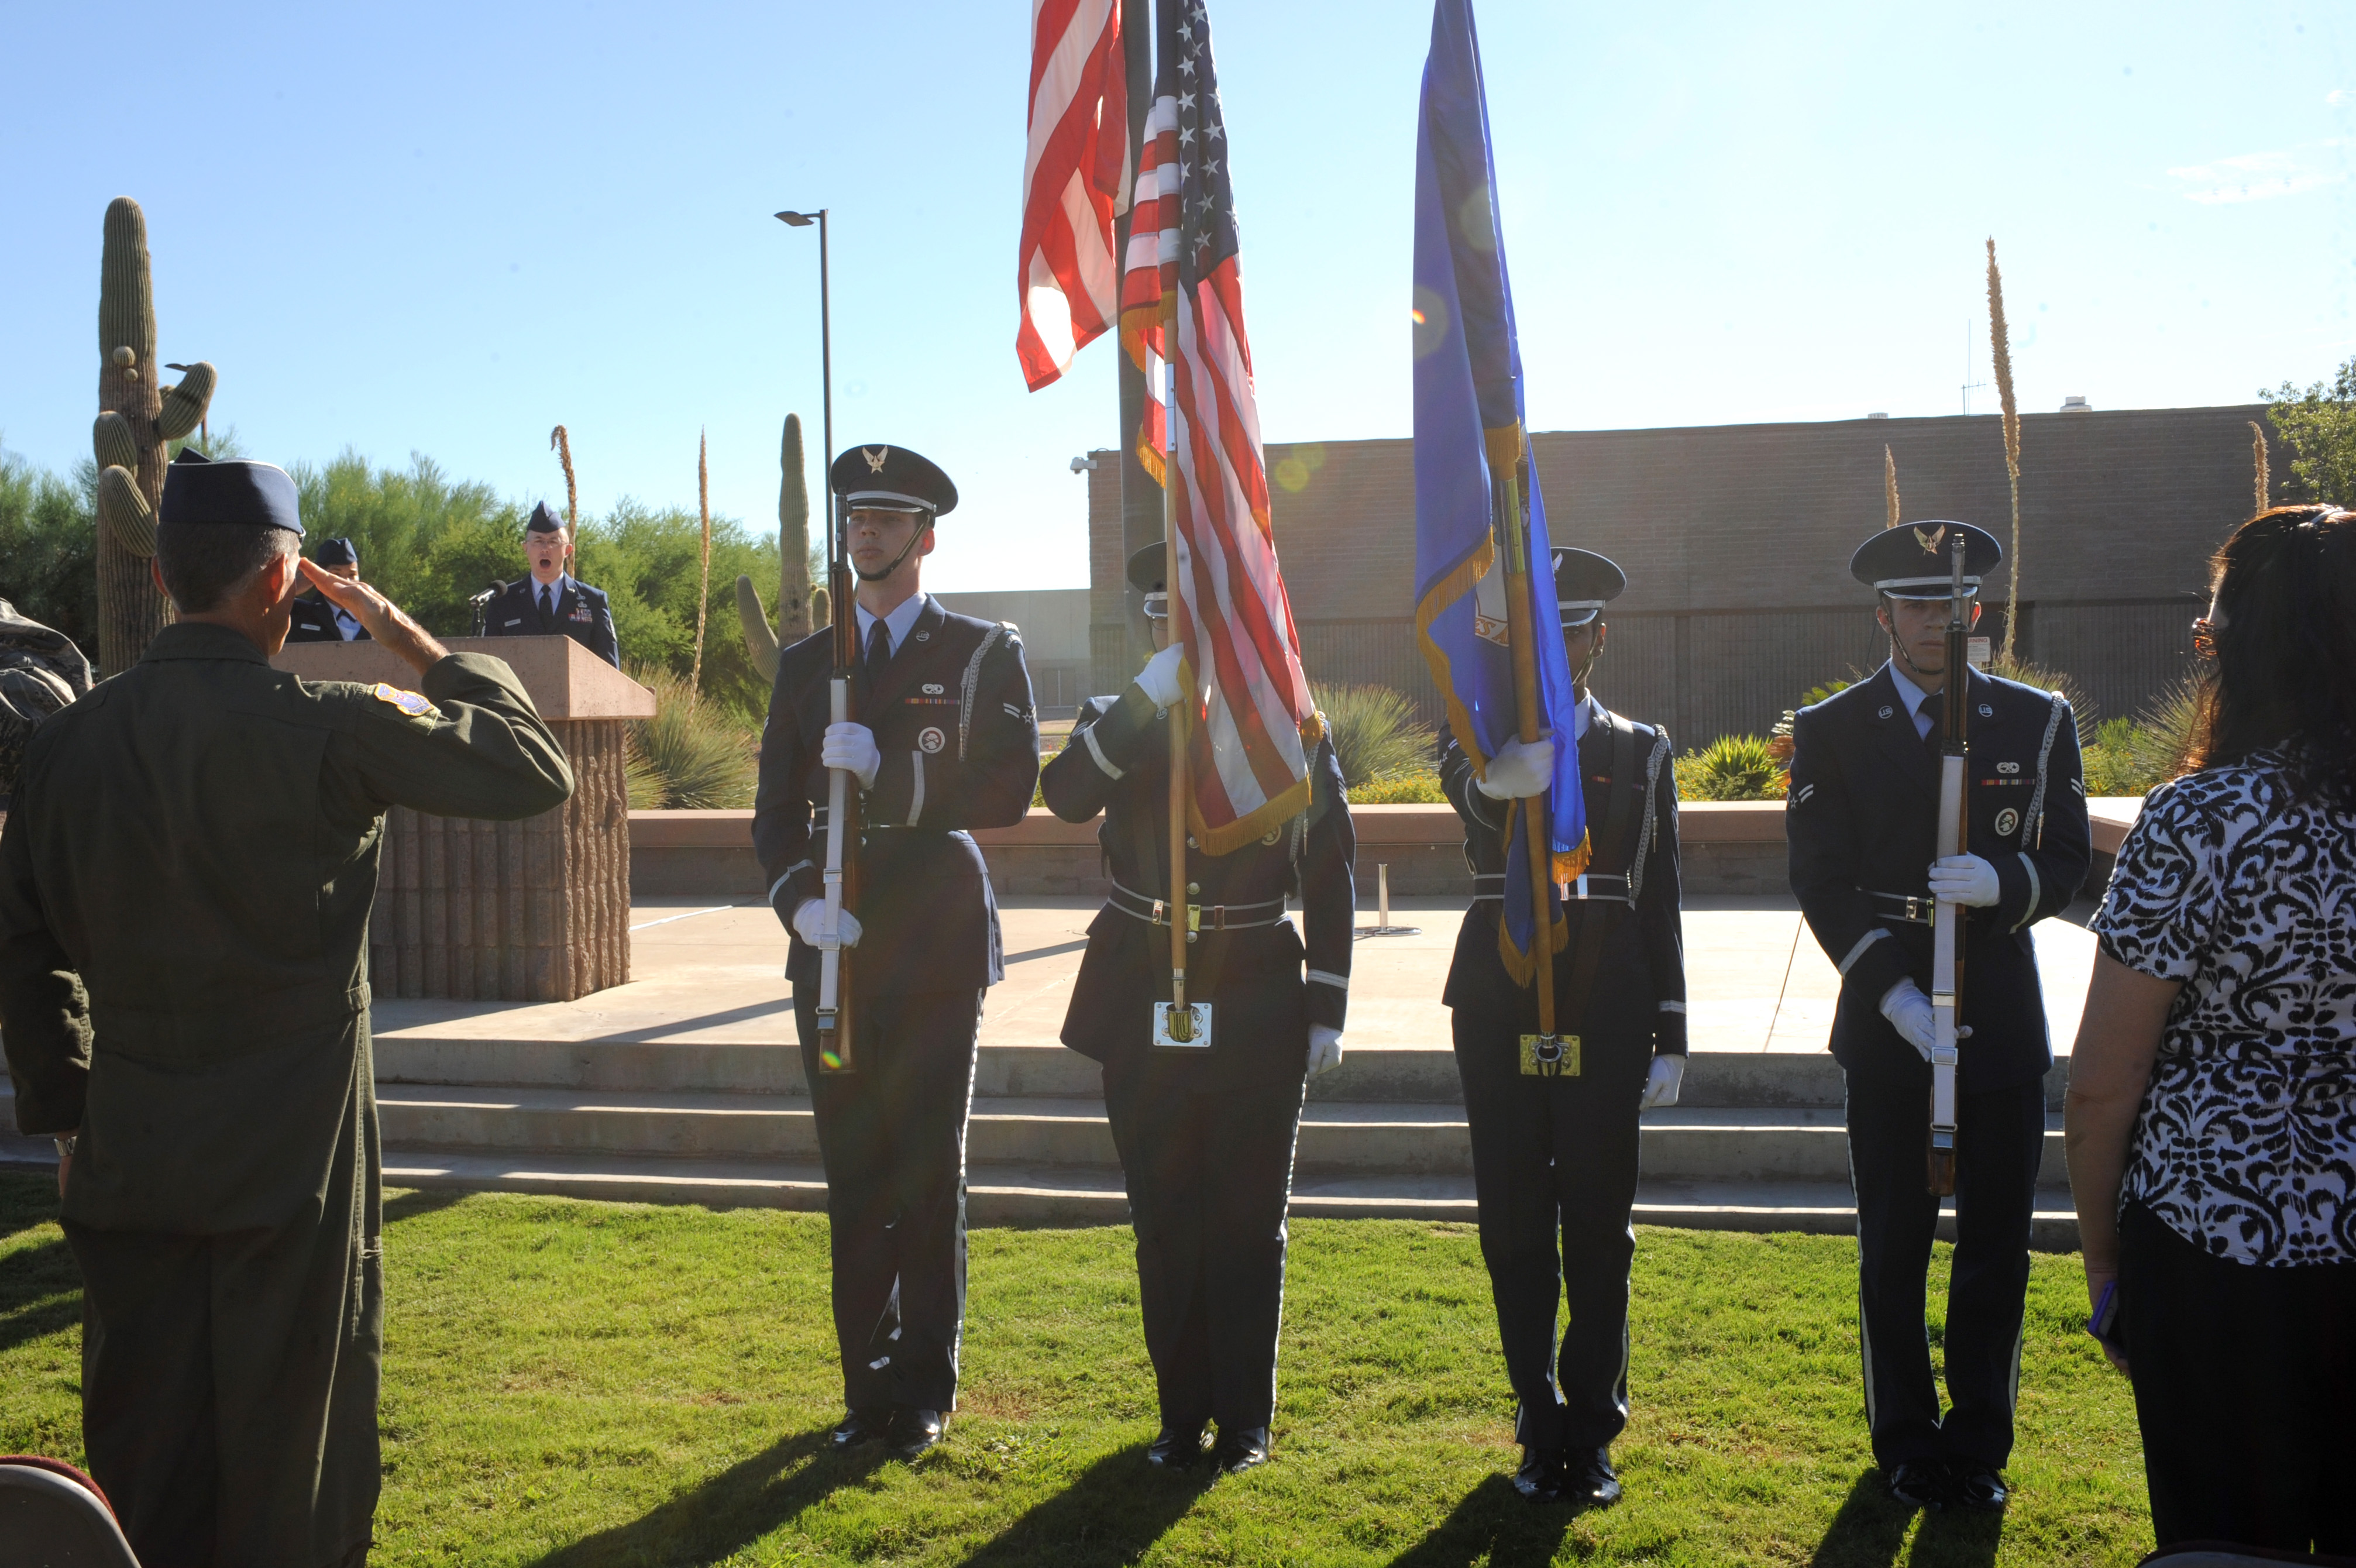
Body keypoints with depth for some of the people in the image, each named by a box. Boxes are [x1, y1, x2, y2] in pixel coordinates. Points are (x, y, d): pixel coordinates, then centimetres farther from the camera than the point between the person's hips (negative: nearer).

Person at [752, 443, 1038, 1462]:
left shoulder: (983, 652, 4)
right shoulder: (806, 664, 14)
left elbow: (1008, 790, -8)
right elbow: (775, 812, 9)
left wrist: (889, 772, -19)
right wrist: (800, 900, -9)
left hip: (936, 949, -3)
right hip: (833, 951, 3)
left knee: (929, 1176, 2)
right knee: (852, 1178, 7)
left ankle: (925, 1393, 14)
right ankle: (868, 1386, 18)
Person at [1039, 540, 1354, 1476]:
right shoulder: (1119, 722, 6)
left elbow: (1329, 883, 3)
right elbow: (1065, 797, -17)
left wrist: (1327, 1011, -2)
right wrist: (1149, 697, -24)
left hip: (1257, 1008, -1)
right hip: (1144, 1005, 2)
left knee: (1248, 1222, 5)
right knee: (1164, 1221, 9)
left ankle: (1245, 1422, 20)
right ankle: (1182, 1415, 23)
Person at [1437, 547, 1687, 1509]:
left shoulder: (1640, 751, 9)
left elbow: (1660, 898, 9)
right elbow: (1463, 780, -20)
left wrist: (1670, 1038, 4)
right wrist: (1493, 780, -46)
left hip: (1606, 1009, 0)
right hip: (1500, 1008, 0)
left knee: (1599, 1224, 3)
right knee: (1514, 1222, 6)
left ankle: (1592, 1429, 17)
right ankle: (1540, 1426, 20)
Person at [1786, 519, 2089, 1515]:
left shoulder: (2038, 721, 6)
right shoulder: (1831, 733, 1)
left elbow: (2069, 862, 5)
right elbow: (1821, 884, -4)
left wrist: (2003, 882, -17)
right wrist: (1895, 993, -14)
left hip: (2003, 1022, 1)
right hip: (1887, 1023, -1)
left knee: (1997, 1246, 7)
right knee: (1893, 1249, 7)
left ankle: (1980, 1449, 22)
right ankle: (1907, 1445, 23)